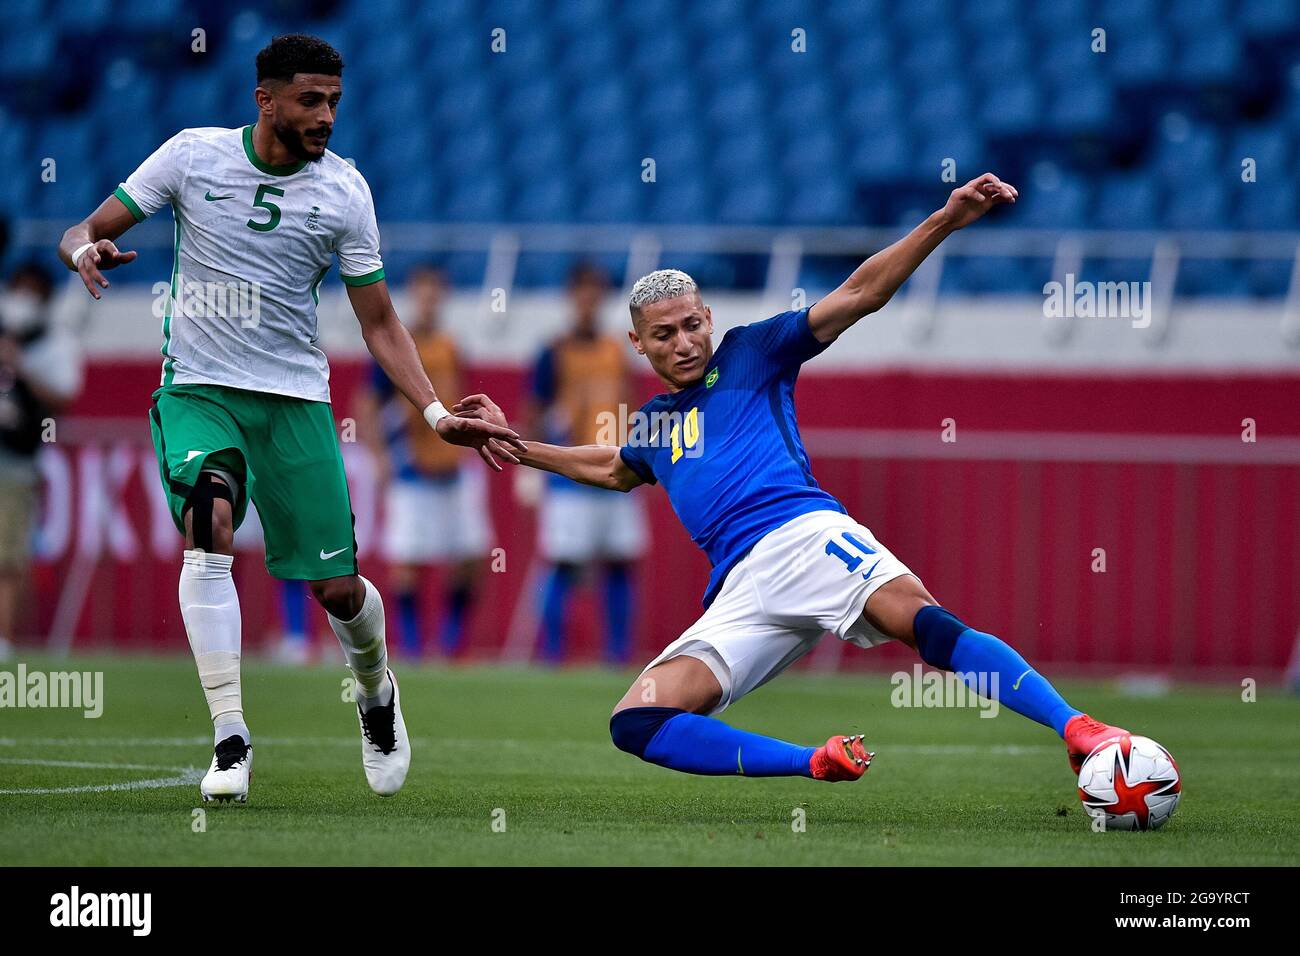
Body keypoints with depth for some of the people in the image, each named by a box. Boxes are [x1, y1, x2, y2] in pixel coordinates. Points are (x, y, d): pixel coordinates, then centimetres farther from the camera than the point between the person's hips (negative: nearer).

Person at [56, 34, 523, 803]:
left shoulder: (344, 191, -2)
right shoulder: (194, 155, -4)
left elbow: (379, 322, 5)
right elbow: (84, 233, 1)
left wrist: (438, 414, -7)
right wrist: (86, 251, -24)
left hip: (294, 397, 1)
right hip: (197, 389, -1)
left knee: (338, 588, -2)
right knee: (208, 520, -30)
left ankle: (377, 693, 35)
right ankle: (231, 738, -24)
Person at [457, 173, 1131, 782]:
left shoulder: (748, 355, 15)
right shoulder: (654, 420, 30)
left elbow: (859, 293, 9)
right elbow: (612, 470, 54)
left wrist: (945, 221, -1)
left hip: (800, 533, -5)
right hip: (741, 594, 5)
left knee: (927, 624, -34)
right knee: (634, 725, -18)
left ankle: (1079, 733, -45)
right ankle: (820, 763, -16)